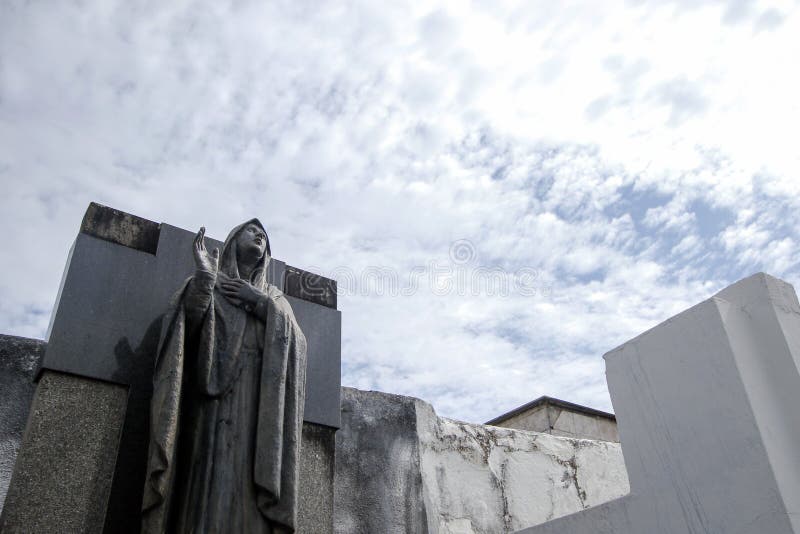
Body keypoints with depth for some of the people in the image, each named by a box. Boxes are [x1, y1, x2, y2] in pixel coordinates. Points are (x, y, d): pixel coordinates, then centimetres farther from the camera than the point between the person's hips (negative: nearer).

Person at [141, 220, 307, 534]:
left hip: (260, 405, 2)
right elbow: (187, 323, -2)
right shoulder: (207, 283, 18)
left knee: (250, 504, -11)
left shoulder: (274, 298, 25)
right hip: (215, 399, -2)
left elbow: (295, 344, 9)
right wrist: (204, 279, -18)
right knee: (210, 491, -16)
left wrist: (260, 302, -2)